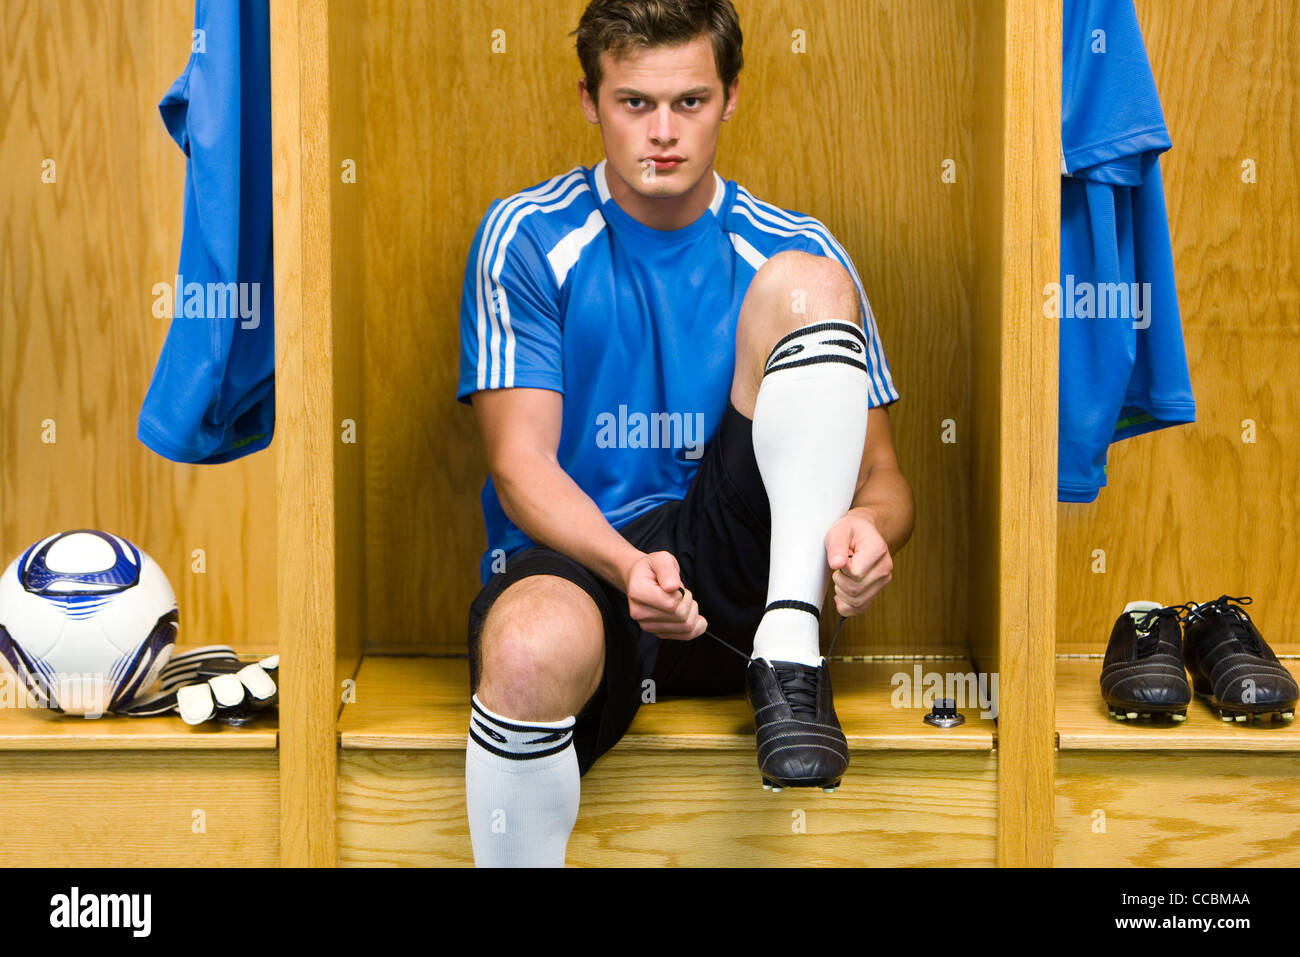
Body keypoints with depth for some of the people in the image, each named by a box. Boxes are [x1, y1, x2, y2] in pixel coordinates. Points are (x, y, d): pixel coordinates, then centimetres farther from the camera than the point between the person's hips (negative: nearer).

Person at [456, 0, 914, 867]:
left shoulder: (790, 249, 6)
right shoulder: (528, 239, 1)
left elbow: (882, 476, 4)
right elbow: (522, 463, -7)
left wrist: (871, 524, -22)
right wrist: (627, 565, -28)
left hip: (738, 566, 2)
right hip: (574, 560, -2)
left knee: (804, 285, -15)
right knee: (536, 649, -41)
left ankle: (788, 659, -23)